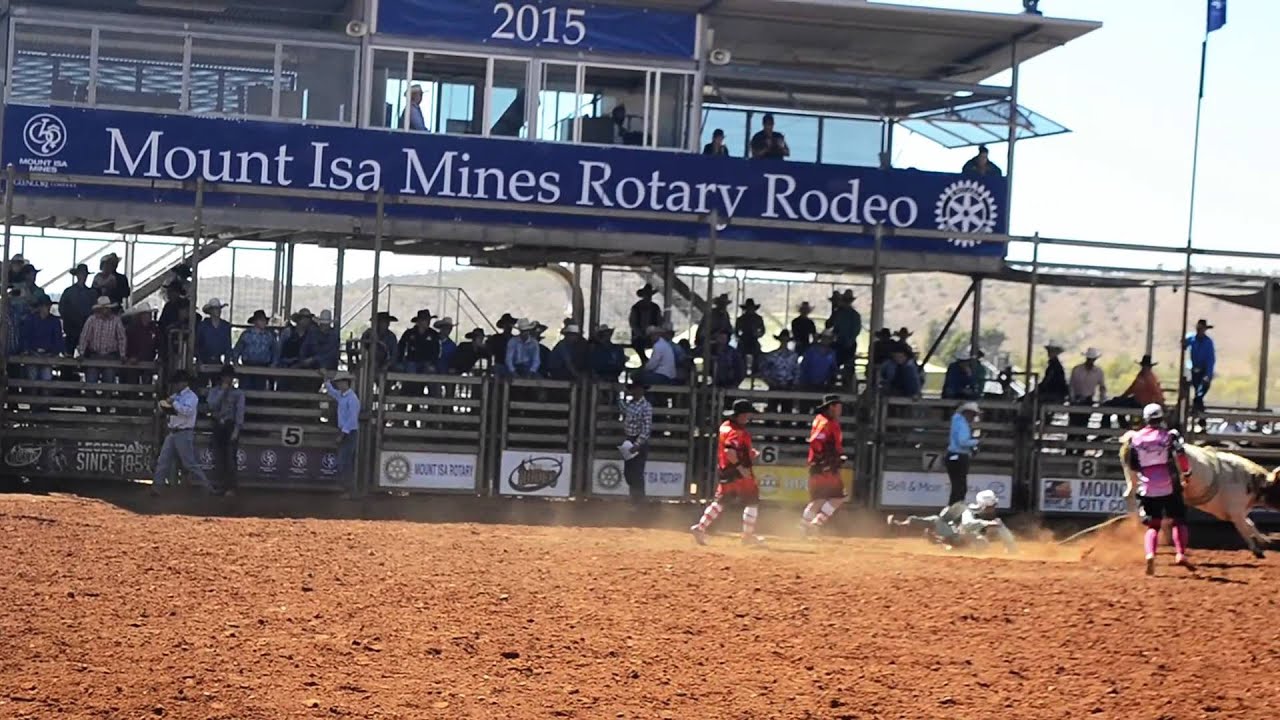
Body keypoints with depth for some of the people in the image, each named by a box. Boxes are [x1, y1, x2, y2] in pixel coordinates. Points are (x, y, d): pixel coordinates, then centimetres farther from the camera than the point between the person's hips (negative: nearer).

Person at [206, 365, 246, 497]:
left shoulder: (238, 393, 2)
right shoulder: (214, 391, 10)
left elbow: (240, 411, -4)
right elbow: (212, 405, -6)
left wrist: (237, 430, -12)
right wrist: (222, 390, -8)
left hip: (231, 425, -3)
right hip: (218, 426, 3)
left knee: (230, 457, -6)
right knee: (218, 457, 2)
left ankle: (230, 487, -3)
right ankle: (219, 486, 6)